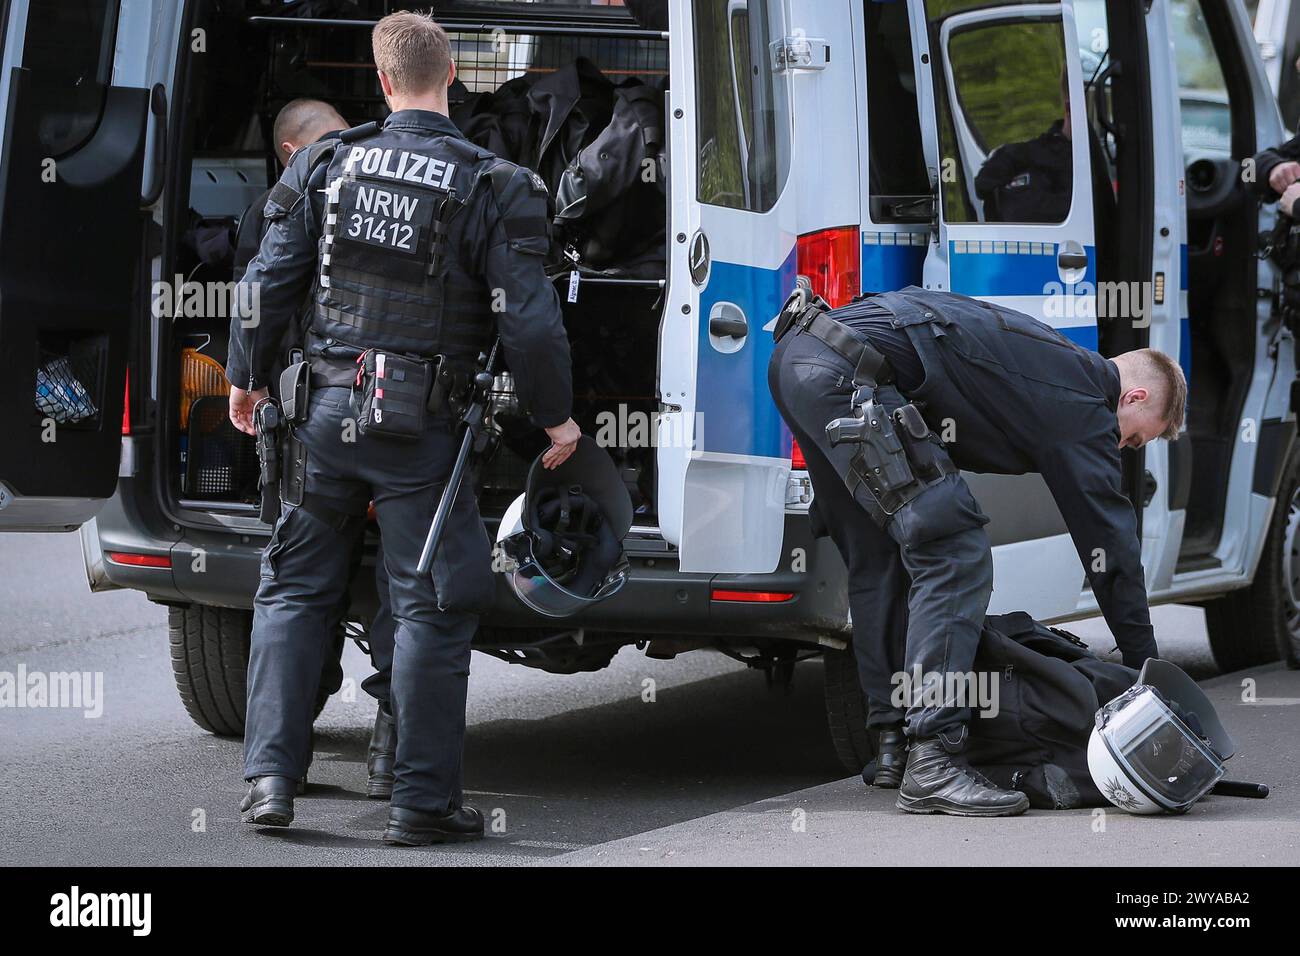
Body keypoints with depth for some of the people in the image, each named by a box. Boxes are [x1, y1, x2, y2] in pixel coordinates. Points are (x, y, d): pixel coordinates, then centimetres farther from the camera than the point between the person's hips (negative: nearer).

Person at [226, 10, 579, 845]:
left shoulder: (329, 168, 2)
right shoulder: (488, 187, -8)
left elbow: (270, 283, 5)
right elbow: (530, 319, -10)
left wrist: (248, 379, 21)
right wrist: (557, 416, 4)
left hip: (326, 410, 3)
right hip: (418, 429, -3)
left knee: (295, 590, 14)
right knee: (431, 607, 3)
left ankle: (272, 776, 8)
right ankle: (423, 799, 3)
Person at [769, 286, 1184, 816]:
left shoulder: (1056, 363, 28)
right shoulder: (1080, 397, 2)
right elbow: (1109, 536, 4)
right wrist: (1146, 668, 10)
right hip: (850, 376, -10)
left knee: (879, 559, 20)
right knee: (954, 555, -9)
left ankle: (894, 743, 23)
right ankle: (930, 767, -14)